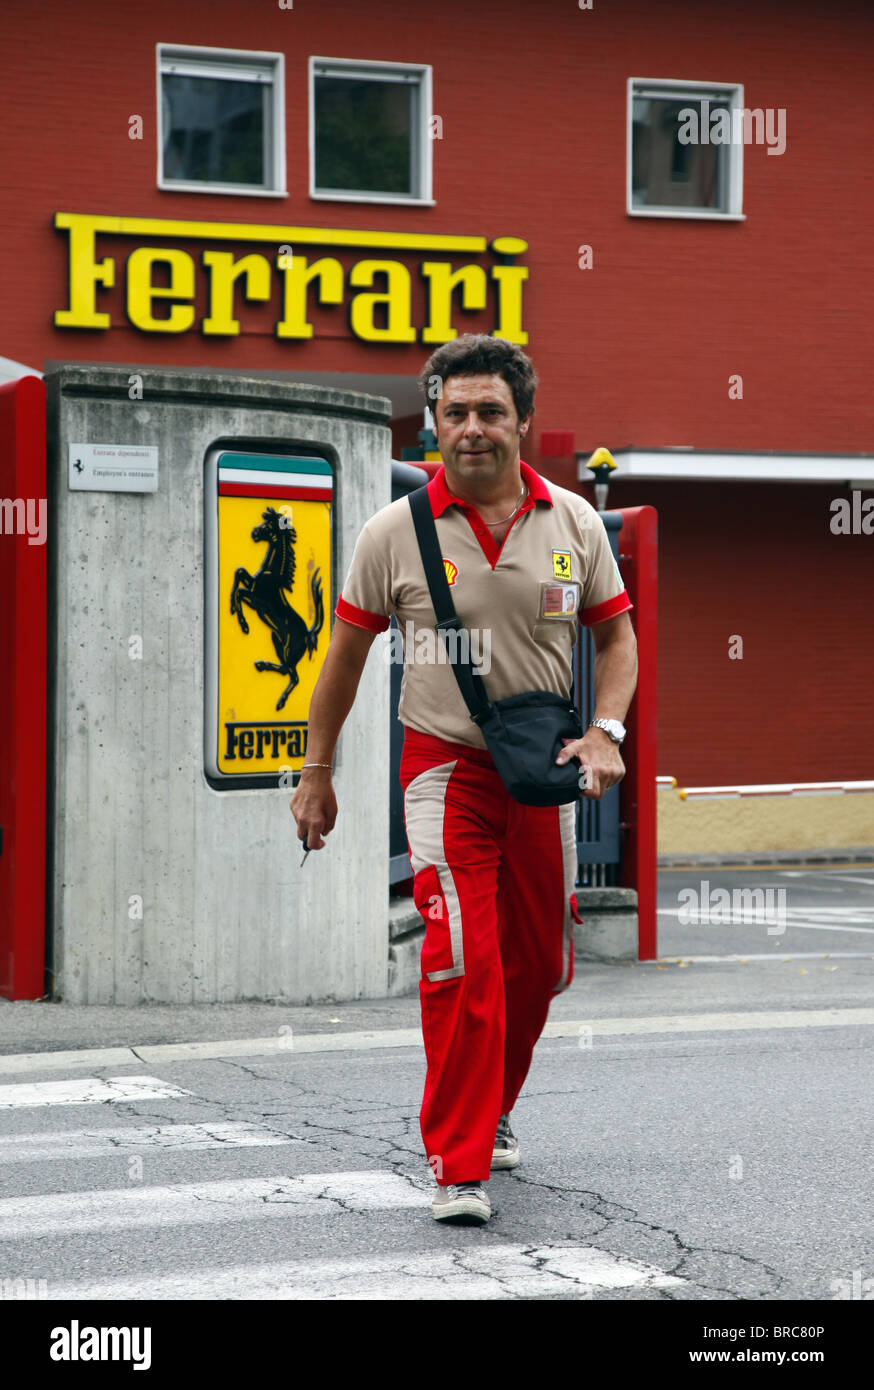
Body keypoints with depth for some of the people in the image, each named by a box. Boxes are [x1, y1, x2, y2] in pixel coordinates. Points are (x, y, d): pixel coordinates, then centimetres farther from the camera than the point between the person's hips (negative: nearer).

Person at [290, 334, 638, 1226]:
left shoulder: (574, 523, 0)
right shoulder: (395, 532, -6)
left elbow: (616, 634, 10)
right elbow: (346, 652, 4)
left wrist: (604, 731, -7)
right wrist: (317, 772, 7)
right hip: (445, 765, -3)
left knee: (539, 965, 11)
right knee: (463, 960, -17)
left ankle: (491, 1110, 36)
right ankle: (458, 1164, -9)